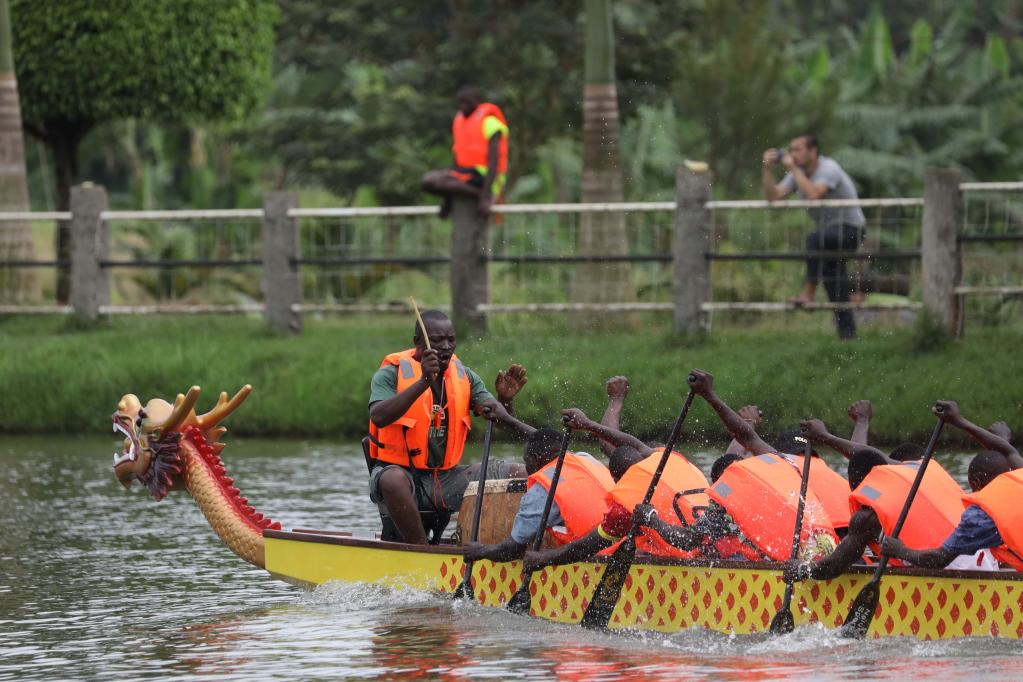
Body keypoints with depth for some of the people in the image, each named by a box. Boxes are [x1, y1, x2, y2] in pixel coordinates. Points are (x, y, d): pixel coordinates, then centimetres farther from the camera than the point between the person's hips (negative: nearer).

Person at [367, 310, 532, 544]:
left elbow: (494, 413, -4)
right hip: (401, 470, -5)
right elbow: (378, 417, -27)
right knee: (393, 479, -41)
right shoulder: (391, 373, -9)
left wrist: (504, 400, -29)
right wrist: (422, 383, -35)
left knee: (521, 474, -6)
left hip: (446, 476, 5)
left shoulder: (463, 376, 8)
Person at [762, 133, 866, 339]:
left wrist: (793, 169, -30)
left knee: (814, 239, -36)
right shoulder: (798, 173, 4)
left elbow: (813, 194, -37)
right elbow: (773, 196, -4)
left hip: (850, 227, -9)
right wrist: (768, 170, -16)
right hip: (827, 231, 9)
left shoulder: (828, 169, -20)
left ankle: (808, 293, -32)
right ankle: (847, 331, 14)